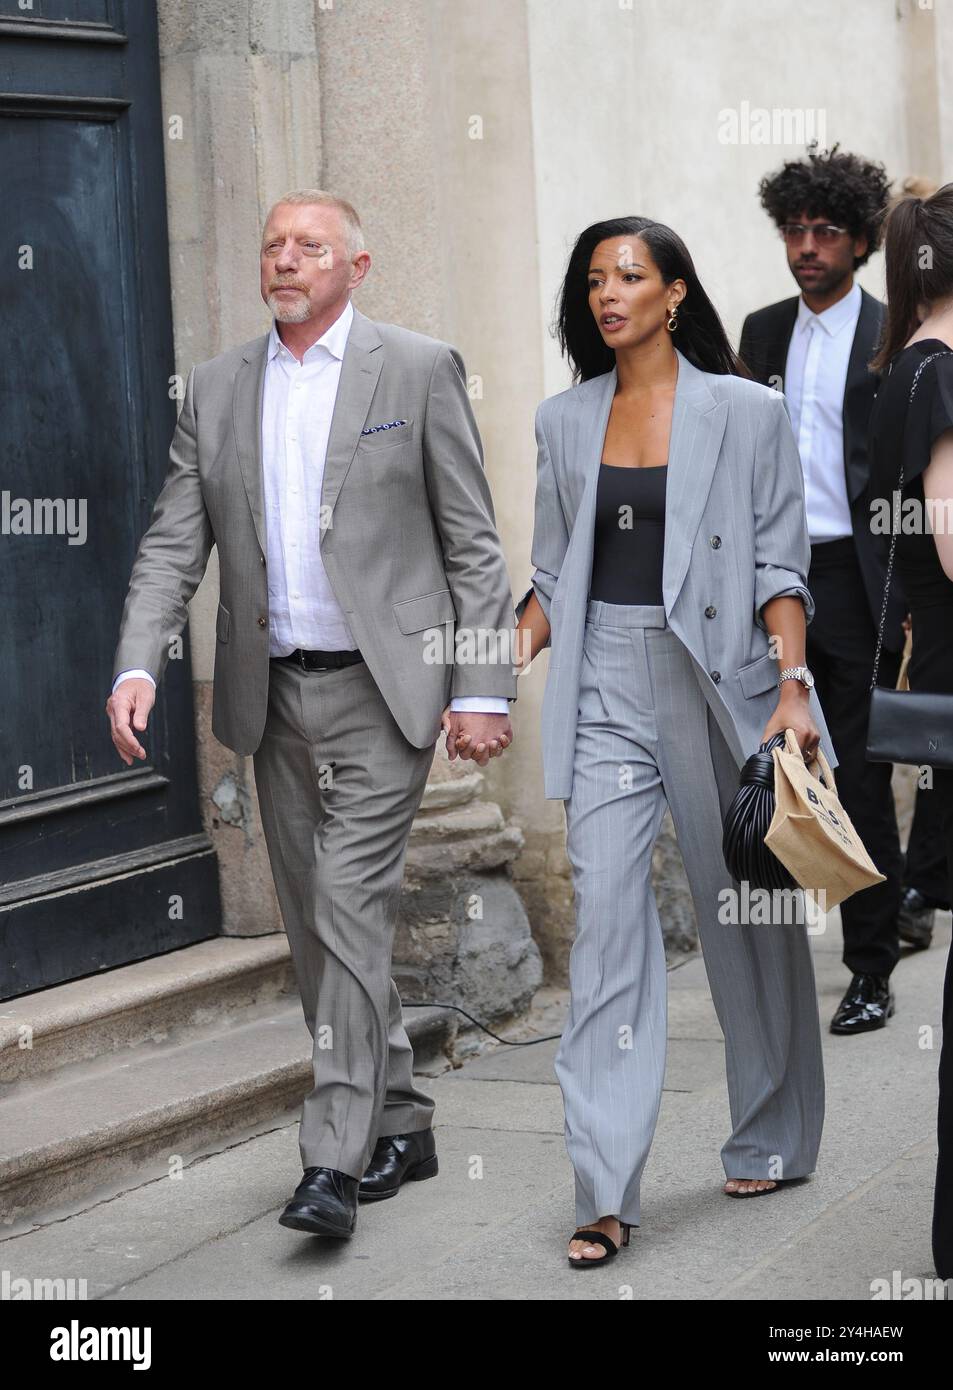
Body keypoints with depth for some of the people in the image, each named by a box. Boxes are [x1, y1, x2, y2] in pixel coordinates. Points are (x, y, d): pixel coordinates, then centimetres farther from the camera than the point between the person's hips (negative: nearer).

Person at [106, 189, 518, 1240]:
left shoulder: (418, 369, -2)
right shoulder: (218, 388, 9)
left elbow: (472, 543, -2)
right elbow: (173, 543, 6)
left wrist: (482, 688, -8)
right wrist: (137, 667, -9)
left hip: (383, 690, -5)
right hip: (274, 698, 5)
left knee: (349, 912, -12)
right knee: (318, 927, 11)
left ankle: (337, 1161, -11)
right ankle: (399, 1126, 25)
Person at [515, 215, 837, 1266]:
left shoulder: (745, 412, 0)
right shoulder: (565, 422, 11)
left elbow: (779, 564, -2)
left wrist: (792, 686, -13)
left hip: (718, 683, -2)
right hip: (607, 688, 2)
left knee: (745, 913, 9)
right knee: (605, 914, -9)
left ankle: (770, 1140, 29)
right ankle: (605, 1191, -11)